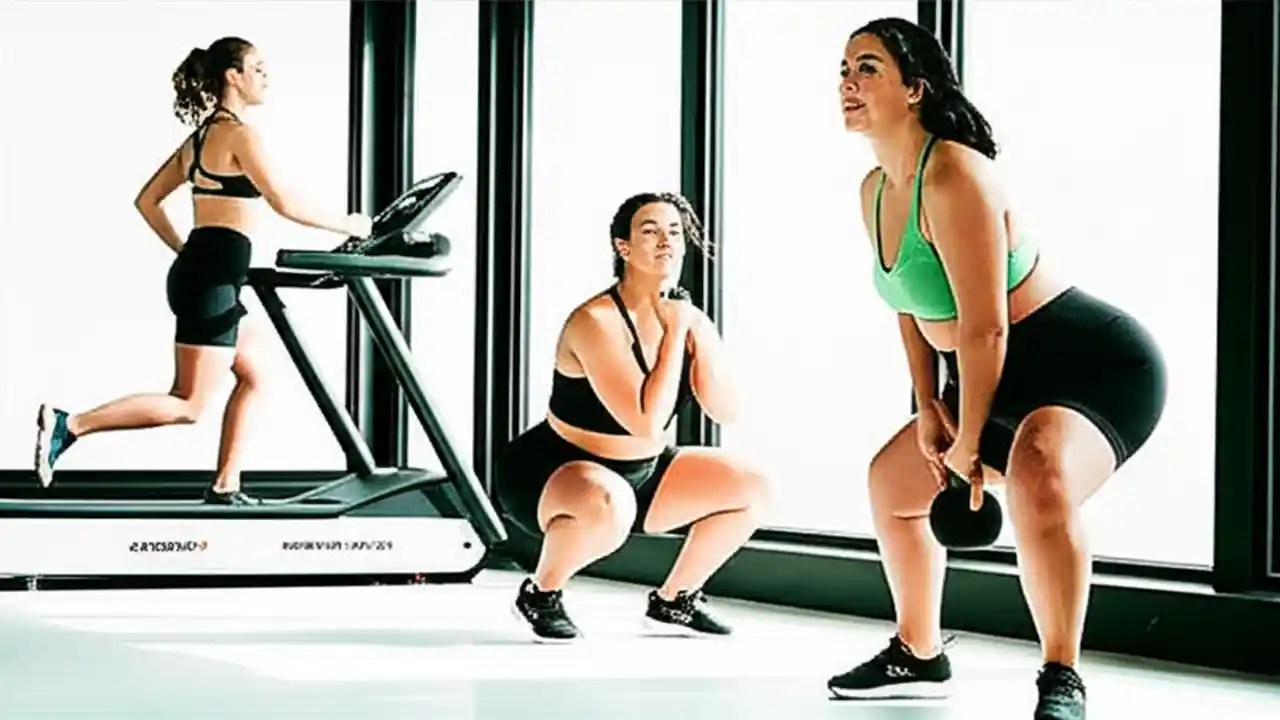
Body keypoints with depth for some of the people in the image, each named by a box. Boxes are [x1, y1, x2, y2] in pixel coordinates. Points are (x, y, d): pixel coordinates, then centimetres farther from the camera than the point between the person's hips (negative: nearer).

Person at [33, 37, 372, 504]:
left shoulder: (201, 136, 17)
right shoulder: (240, 135, -10)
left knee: (255, 377, 17)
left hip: (198, 271, 10)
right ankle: (70, 425, -12)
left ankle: (224, 487, 16)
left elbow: (147, 201, 19)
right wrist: (345, 226, -4)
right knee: (189, 406, -7)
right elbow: (283, 203, -16)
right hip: (214, 279, -10)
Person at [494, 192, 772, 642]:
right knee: (607, 504, -41)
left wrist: (698, 335, -18)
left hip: (642, 473, 8)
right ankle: (540, 594, -12)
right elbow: (646, 421, -32)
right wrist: (674, 335, -25)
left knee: (752, 488, 2)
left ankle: (673, 601, 16)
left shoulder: (687, 318, -1)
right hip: (551, 474, -8)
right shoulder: (597, 321, -25)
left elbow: (726, 412, -8)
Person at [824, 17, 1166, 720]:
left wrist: (968, 444, -17)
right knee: (892, 479, 23)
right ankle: (918, 654, 39)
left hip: (1097, 365, -11)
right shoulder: (875, 189, 4)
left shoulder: (954, 176, -25)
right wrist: (928, 410, 5)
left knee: (1035, 474, -40)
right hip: (1008, 376, 11)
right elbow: (912, 305, 15)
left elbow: (984, 328, -25)